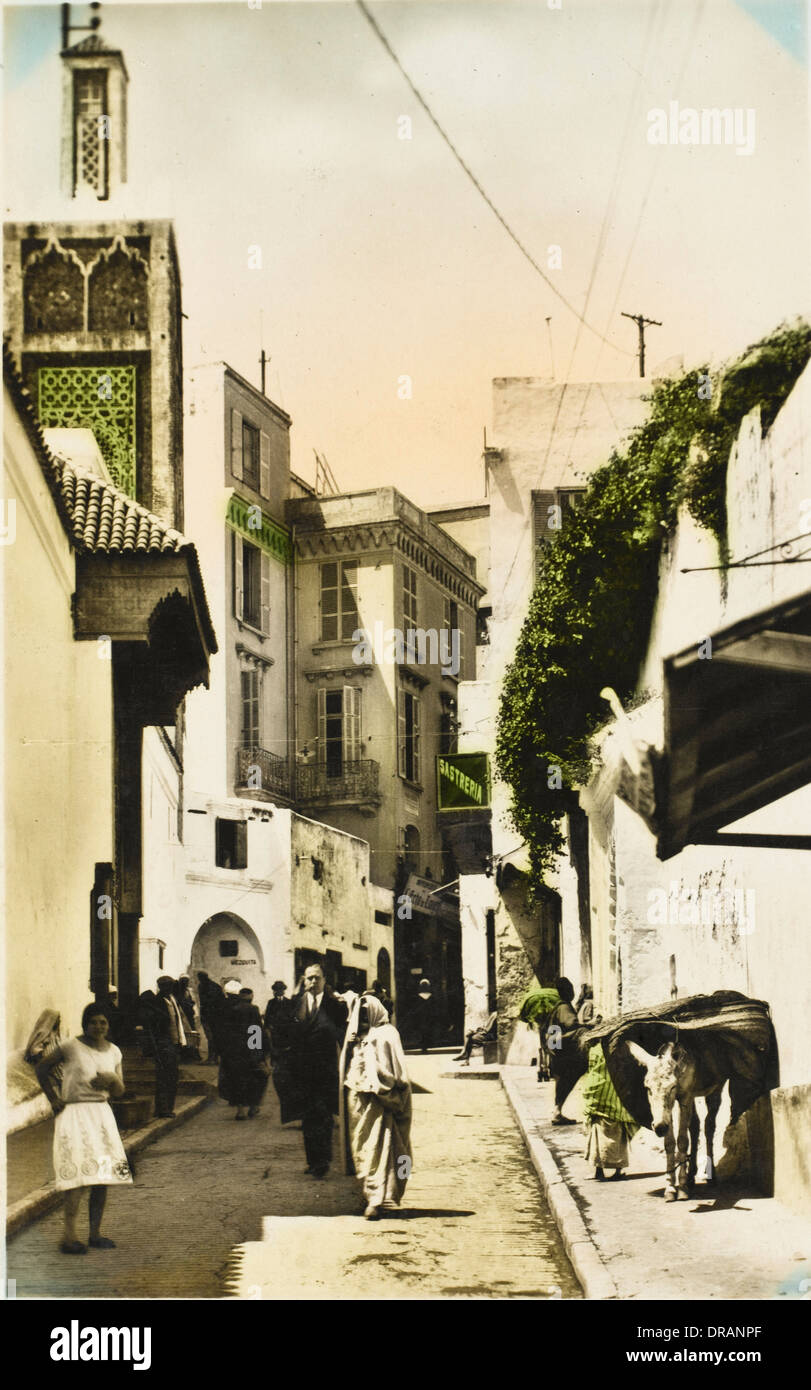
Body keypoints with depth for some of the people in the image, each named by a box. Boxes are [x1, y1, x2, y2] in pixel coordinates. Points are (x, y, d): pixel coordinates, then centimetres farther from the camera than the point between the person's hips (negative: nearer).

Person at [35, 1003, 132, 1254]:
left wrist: (112, 1080, -8)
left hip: (102, 1114, 6)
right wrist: (53, 1099, 2)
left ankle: (95, 1233, 10)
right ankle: (70, 1235, -20)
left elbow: (120, 1091, 14)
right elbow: (42, 1068, 5)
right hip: (75, 1114, -6)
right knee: (77, 1171, -17)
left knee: (103, 1176, 2)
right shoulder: (71, 1047, -6)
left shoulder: (113, 1052, 10)